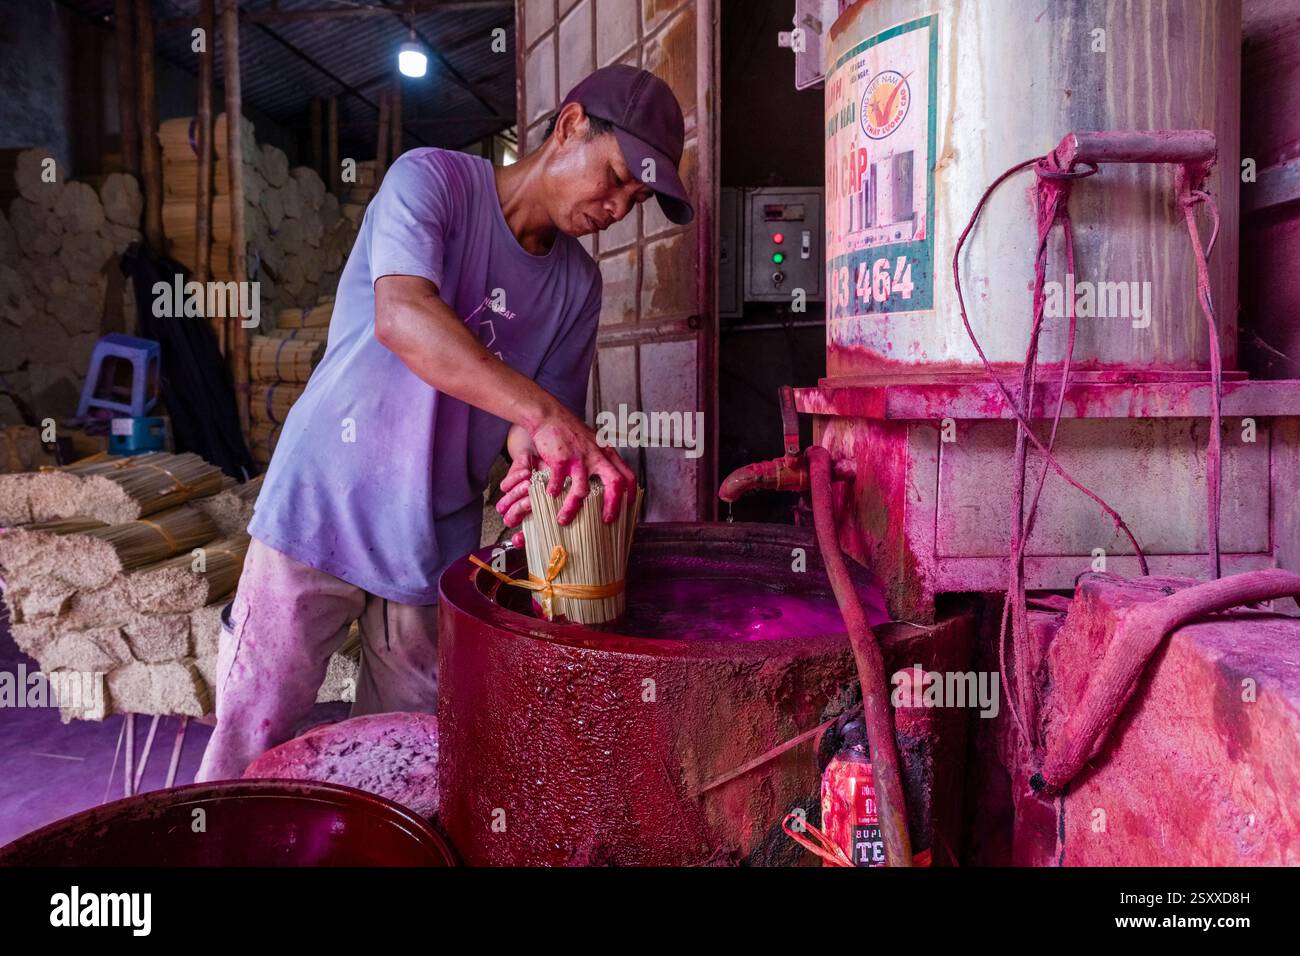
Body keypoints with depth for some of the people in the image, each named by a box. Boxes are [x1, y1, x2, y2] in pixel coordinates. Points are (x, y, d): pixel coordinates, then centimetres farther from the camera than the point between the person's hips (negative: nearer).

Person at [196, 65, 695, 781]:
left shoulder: (578, 284, 6)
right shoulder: (431, 179, -9)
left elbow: (552, 408, 3)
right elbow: (402, 317, -28)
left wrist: (532, 455, -22)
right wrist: (543, 415, -39)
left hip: (437, 543, 5)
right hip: (322, 510, -4)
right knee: (251, 738, 2)